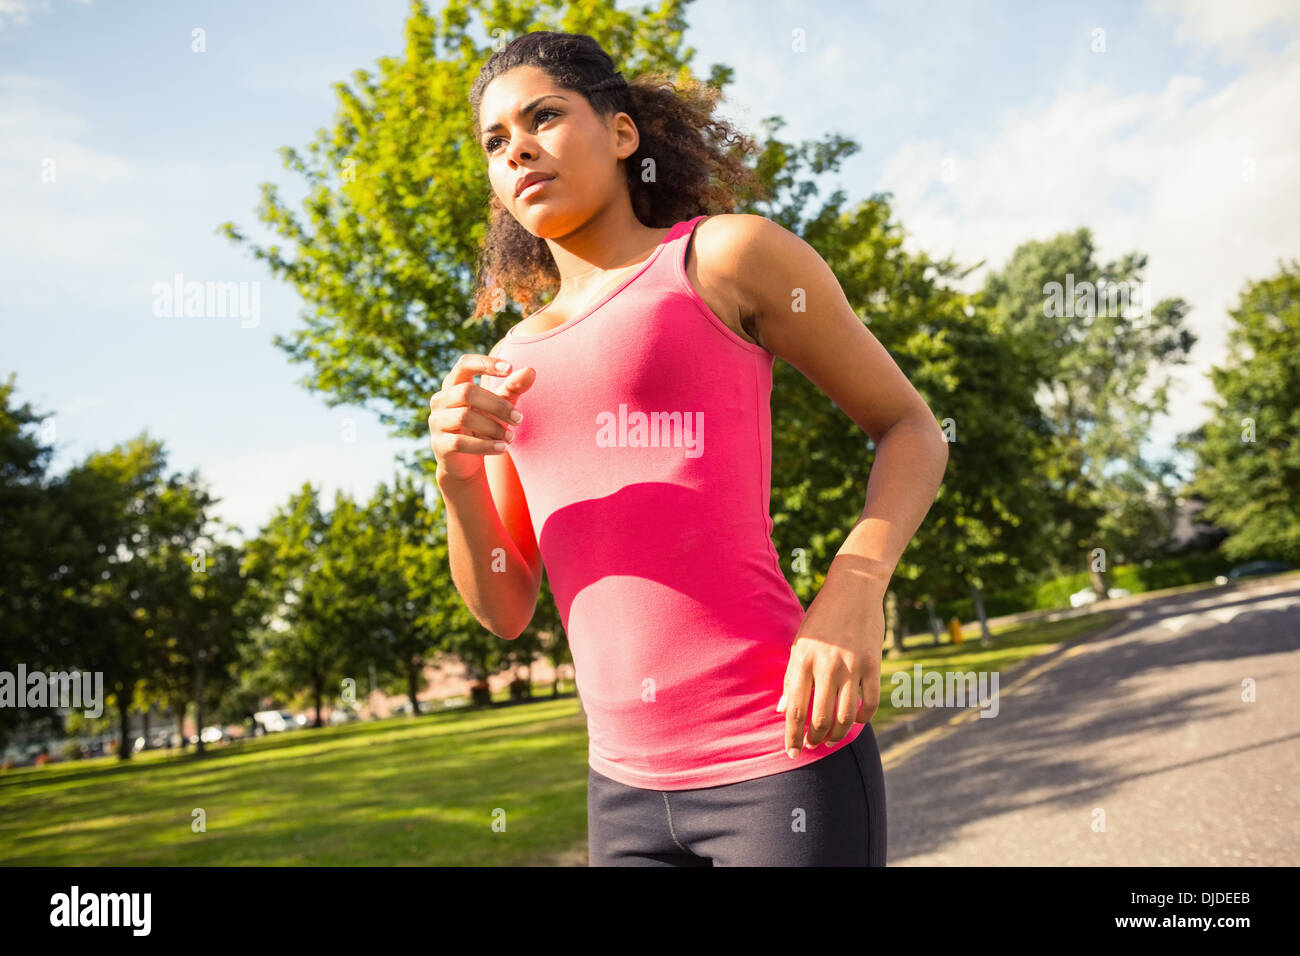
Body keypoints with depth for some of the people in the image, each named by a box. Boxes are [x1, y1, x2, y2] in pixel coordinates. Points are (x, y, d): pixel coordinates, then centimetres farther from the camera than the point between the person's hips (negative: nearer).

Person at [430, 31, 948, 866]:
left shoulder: (728, 251, 0)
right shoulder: (518, 361, 15)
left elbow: (912, 428, 5)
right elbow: (505, 609, 13)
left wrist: (854, 592, -14)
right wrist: (460, 479, -8)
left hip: (782, 761, -5)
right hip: (629, 788, 6)